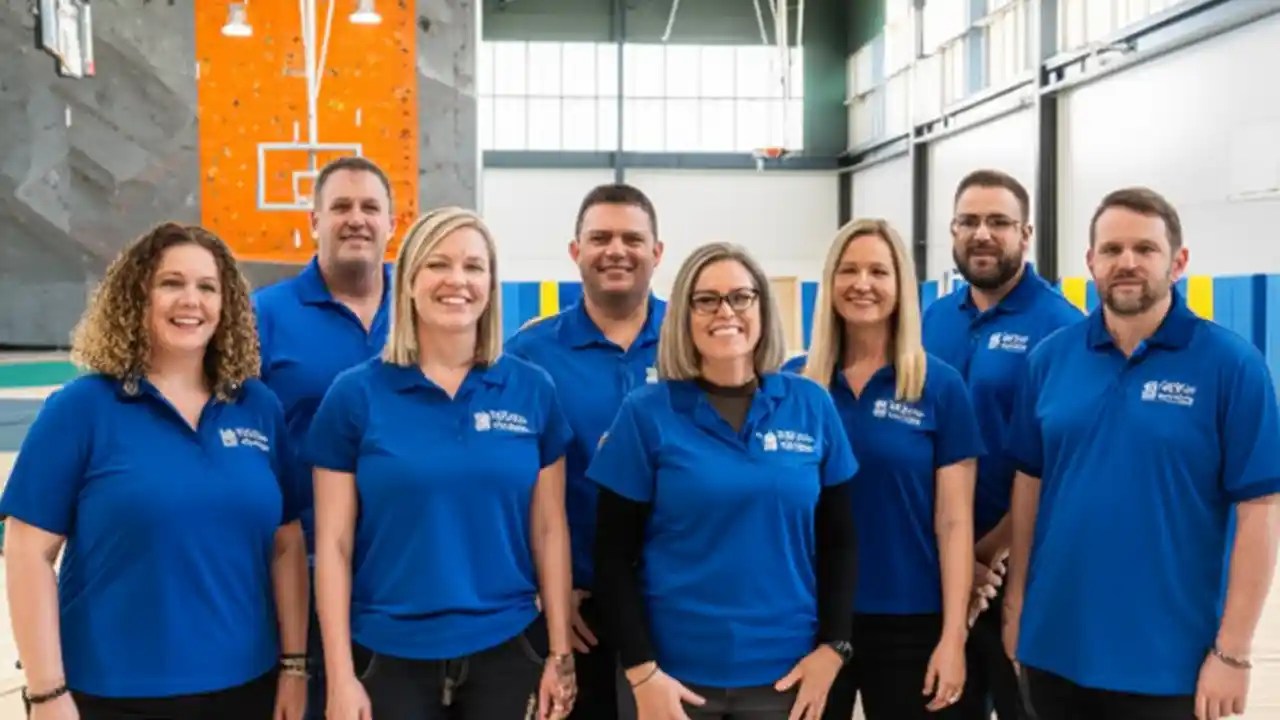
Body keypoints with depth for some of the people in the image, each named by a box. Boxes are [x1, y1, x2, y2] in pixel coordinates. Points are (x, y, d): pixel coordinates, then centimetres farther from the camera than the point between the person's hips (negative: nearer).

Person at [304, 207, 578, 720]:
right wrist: (340, 675, -7)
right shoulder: (354, 394, -4)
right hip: (390, 655, -1)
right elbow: (333, 543, -4)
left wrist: (560, 653, 1)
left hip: (506, 649, 2)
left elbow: (549, 529, 3)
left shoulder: (532, 390, 0)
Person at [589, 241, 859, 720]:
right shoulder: (646, 413, -6)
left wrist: (833, 645, -1)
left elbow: (837, 540, 6)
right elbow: (613, 555, -5)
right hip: (676, 670, -2)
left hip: (785, 670, 2)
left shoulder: (812, 406, 0)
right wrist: (640, 670, -10)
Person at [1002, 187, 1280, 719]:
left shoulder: (1231, 364, -9)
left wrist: (1232, 650, -10)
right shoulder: (1050, 357, 1)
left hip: (1168, 660, -3)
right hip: (1055, 646, 3)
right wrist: (1015, 601, 7)